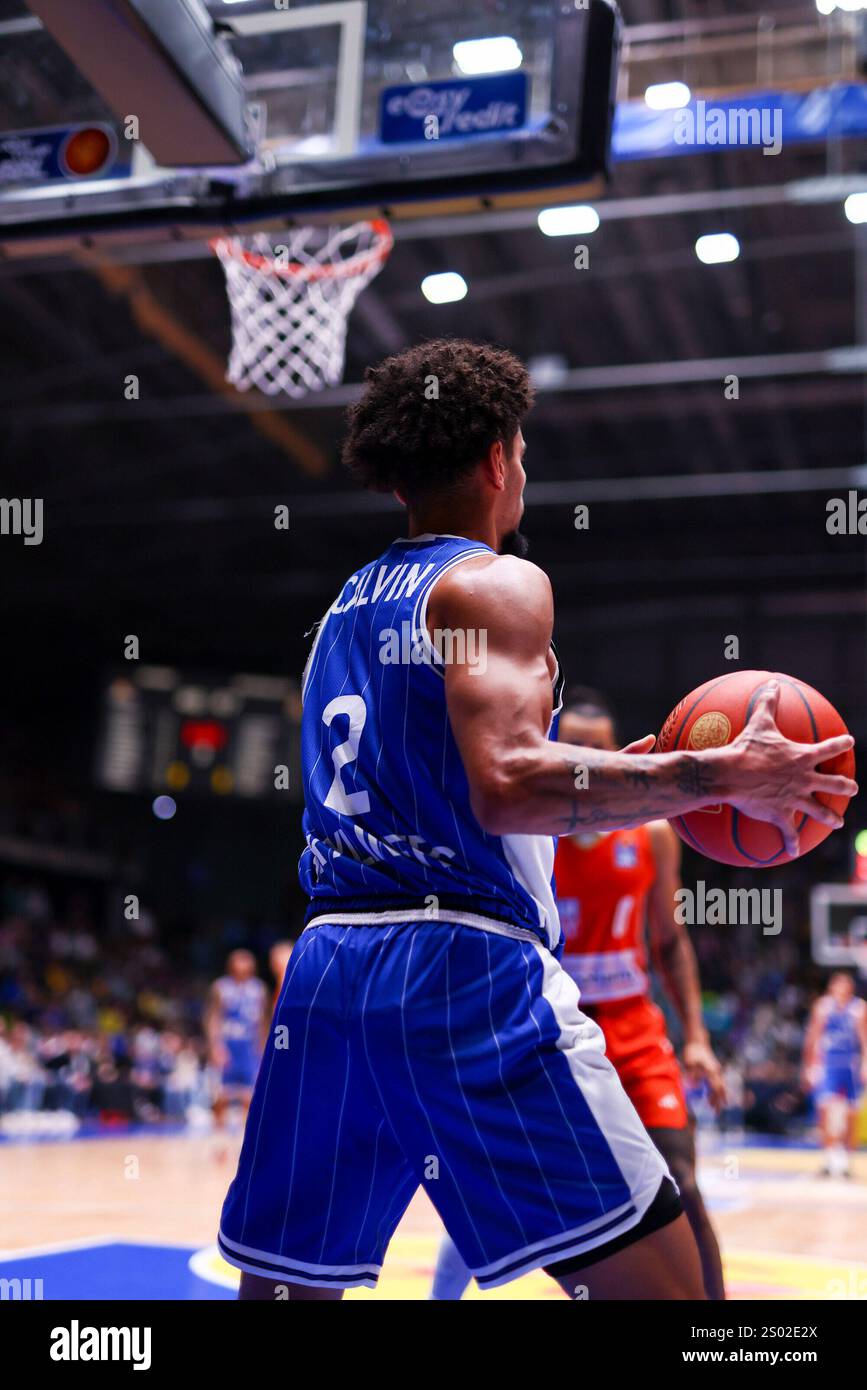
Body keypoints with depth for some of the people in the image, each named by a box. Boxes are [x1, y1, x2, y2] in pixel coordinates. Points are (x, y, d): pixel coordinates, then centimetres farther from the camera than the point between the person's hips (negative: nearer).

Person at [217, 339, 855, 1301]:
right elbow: (507, 786, -19)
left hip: (325, 969, 8)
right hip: (463, 967, -8)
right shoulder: (495, 581, -2)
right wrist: (721, 776, -12)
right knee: (656, 1280, -2)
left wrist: (606, 784, 31)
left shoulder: (349, 603, 22)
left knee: (286, 1284, 17)